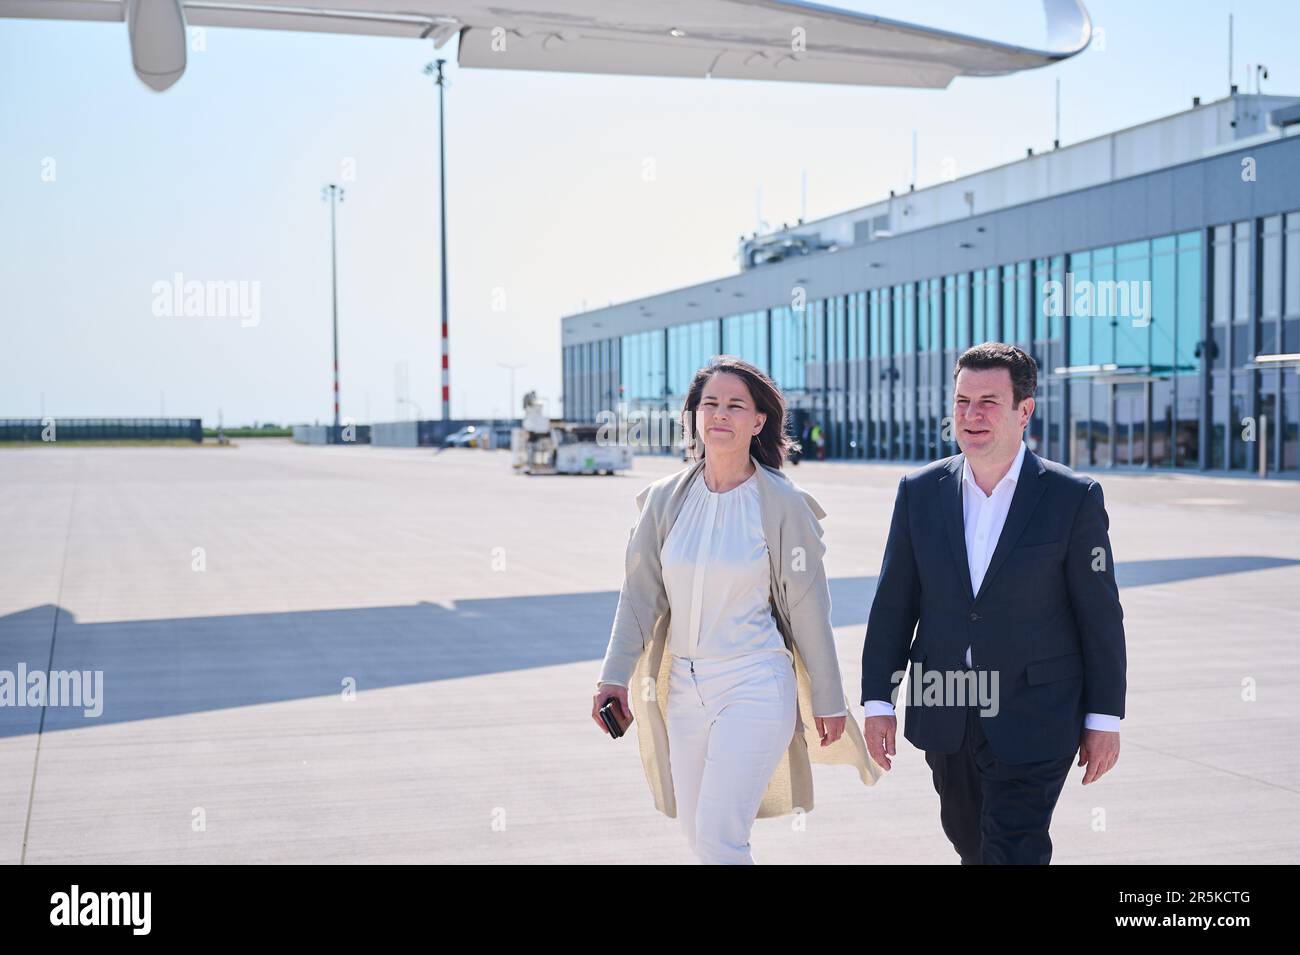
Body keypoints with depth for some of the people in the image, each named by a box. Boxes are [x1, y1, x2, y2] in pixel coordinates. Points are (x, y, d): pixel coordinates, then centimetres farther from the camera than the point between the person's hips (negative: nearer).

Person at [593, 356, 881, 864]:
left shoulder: (782, 503, -7)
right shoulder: (666, 498, 3)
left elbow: (808, 607, -3)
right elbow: (640, 593, 4)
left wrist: (829, 701, 0)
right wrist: (614, 676, -5)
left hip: (755, 686, -5)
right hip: (684, 686, 5)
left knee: (718, 836, -14)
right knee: (697, 835, 13)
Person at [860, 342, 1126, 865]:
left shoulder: (1074, 497, -9)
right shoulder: (919, 492, 0)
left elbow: (1100, 615, -5)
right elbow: (893, 605, 4)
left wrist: (1104, 719, -5)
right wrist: (878, 701, 1)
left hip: (1031, 722, -4)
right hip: (945, 718, 4)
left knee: (1014, 851, -7)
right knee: (969, 839, 20)